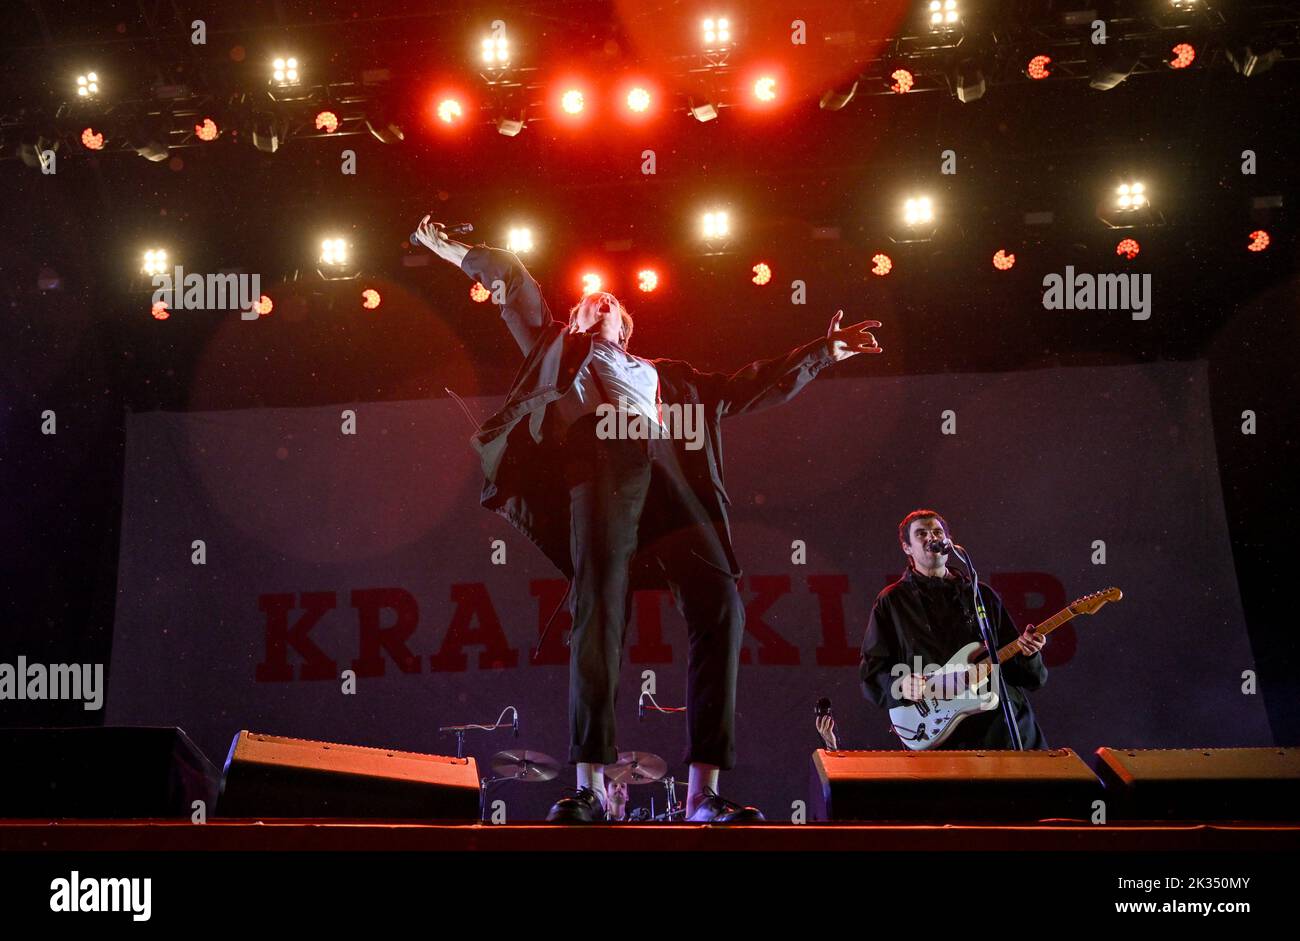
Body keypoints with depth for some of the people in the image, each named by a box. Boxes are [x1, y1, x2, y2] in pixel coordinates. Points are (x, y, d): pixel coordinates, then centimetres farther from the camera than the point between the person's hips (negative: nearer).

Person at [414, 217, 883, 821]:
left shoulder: (667, 376, 41)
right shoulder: (560, 349, 37)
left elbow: (751, 387, 41)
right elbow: (511, 279, 38)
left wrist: (821, 354, 39)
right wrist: (448, 249, 38)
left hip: (670, 476, 2)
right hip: (600, 463, -2)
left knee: (720, 607, -17)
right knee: (598, 613, -20)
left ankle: (703, 791, -21)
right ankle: (589, 787, -23)